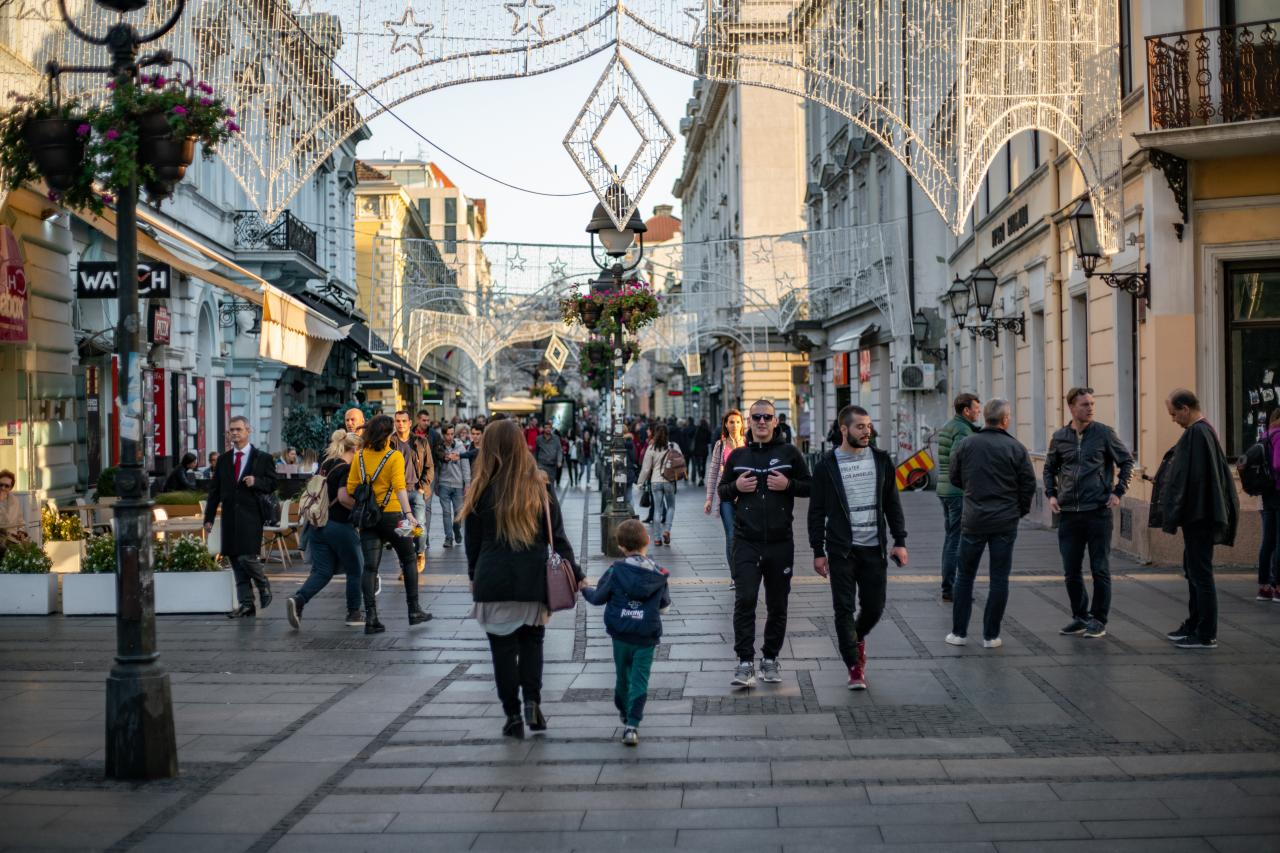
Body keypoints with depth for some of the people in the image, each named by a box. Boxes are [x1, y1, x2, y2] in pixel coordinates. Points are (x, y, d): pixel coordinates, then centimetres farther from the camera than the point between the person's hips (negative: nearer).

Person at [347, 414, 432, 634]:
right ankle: (414, 610, 15)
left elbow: (350, 488, 3)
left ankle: (370, 617, -5)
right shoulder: (394, 456, -10)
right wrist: (407, 513, -28)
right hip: (390, 515, -3)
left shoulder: (360, 456, 2)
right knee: (408, 559, 14)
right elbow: (399, 487, -21)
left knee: (370, 567, 2)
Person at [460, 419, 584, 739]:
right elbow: (557, 536, 1)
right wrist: (575, 574, 6)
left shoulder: (482, 490, -6)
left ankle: (513, 715, 10)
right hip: (534, 580, 2)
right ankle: (532, 702, 2)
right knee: (532, 641, 18)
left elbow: (473, 541, 2)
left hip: (493, 581, -2)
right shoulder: (541, 486, 0)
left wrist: (474, 577, 16)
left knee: (502, 647, 8)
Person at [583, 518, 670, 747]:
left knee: (622, 676, 20)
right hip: (646, 638, -1)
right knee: (639, 680, 1)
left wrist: (584, 589, 17)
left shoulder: (616, 571, -8)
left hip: (620, 635, 1)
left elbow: (598, 597, -3)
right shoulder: (658, 574, -4)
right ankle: (632, 725, -9)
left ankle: (624, 711, 41)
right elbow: (664, 603, 7)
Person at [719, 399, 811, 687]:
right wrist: (736, 487, -5)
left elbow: (809, 487, 8)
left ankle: (770, 658, 22)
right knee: (745, 600, -12)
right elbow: (722, 492, 16)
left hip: (780, 543, 0)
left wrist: (788, 485, -11)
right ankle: (745, 661, -7)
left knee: (777, 605, 8)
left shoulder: (789, 453, 4)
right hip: (746, 542, 0)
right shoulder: (738, 455, 9)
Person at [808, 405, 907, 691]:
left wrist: (900, 541, 3)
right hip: (841, 550, -3)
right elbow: (816, 512, 0)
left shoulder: (881, 460, 6)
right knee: (844, 609, -2)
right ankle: (854, 668, 8)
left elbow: (892, 504, 10)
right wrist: (818, 551, -4)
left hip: (874, 548, 3)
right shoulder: (827, 466, -3)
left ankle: (858, 637, 38)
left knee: (874, 606, 6)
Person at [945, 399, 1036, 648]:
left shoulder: (966, 444, -2)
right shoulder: (1015, 448, -7)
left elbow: (954, 478, 7)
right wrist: (1021, 509, 12)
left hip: (973, 521, 1)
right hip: (1005, 522, -1)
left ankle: (959, 632, 15)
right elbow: (1029, 484, -5)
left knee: (965, 576, 13)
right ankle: (991, 636, 9)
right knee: (999, 579, 7)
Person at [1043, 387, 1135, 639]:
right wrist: (1051, 494, 5)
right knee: (1071, 571, 7)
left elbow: (1126, 461, 6)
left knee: (1100, 569, 2)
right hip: (1068, 513, 3)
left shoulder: (1104, 433, -1)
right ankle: (1080, 617, 21)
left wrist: (1118, 492, -2)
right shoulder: (1059, 437, 6)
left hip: (1098, 511, -3)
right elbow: (1050, 469, 18)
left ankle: (1099, 620, 11)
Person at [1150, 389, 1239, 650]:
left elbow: (1190, 477, -23)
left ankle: (1206, 635, 0)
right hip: (1201, 515, 10)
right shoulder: (1205, 431, 13)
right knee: (1193, 570, 18)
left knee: (1200, 573, -5)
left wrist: (1174, 514, -18)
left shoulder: (1197, 434, -19)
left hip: (1198, 517, -10)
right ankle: (1194, 624, 28)